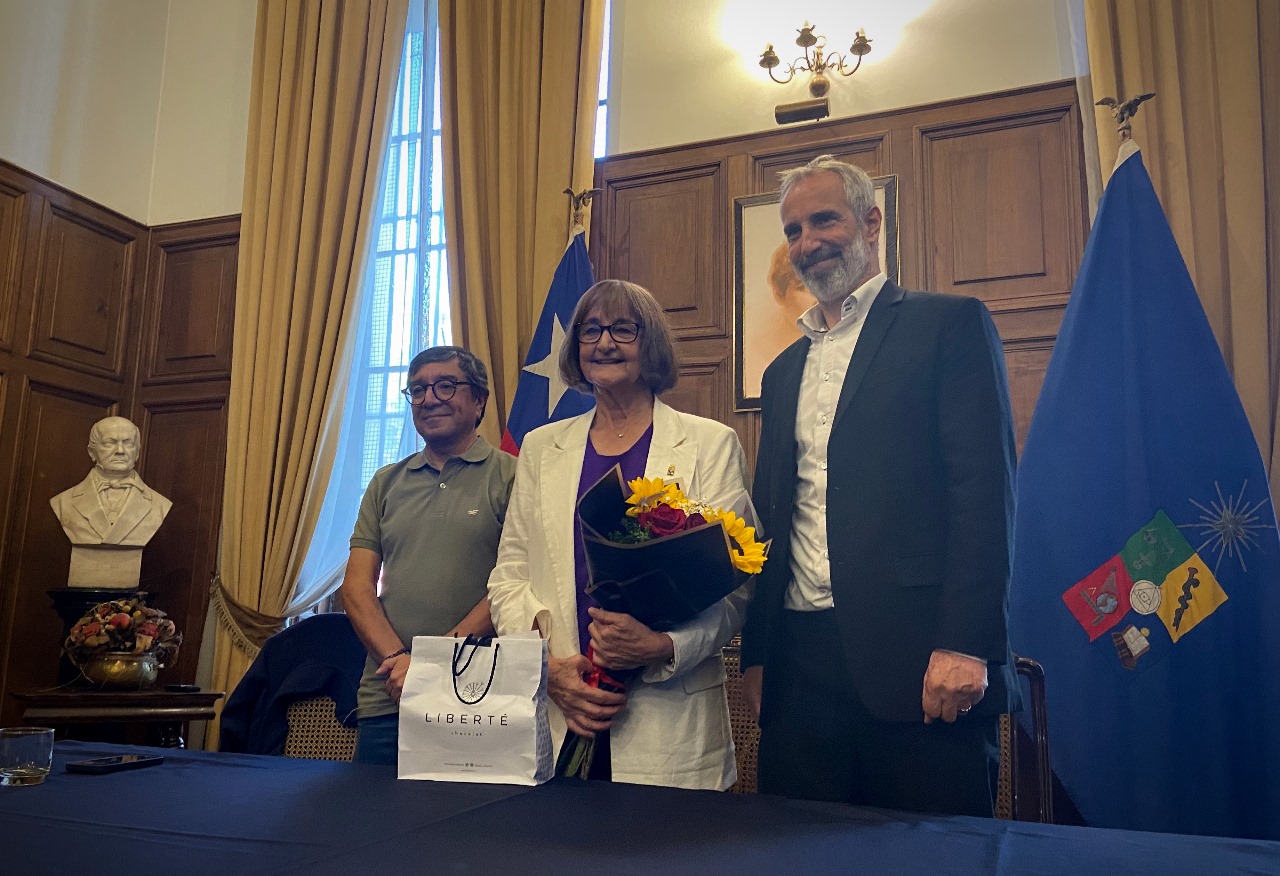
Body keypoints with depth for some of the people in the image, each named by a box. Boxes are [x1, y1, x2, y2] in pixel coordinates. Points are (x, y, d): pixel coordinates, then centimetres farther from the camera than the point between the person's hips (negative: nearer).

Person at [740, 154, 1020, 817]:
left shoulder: (948, 325, 1)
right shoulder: (783, 370, 20)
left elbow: (985, 489, -8)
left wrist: (966, 644, -17)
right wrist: (756, 654, 12)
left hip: (915, 656, -5)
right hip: (800, 662, 6)